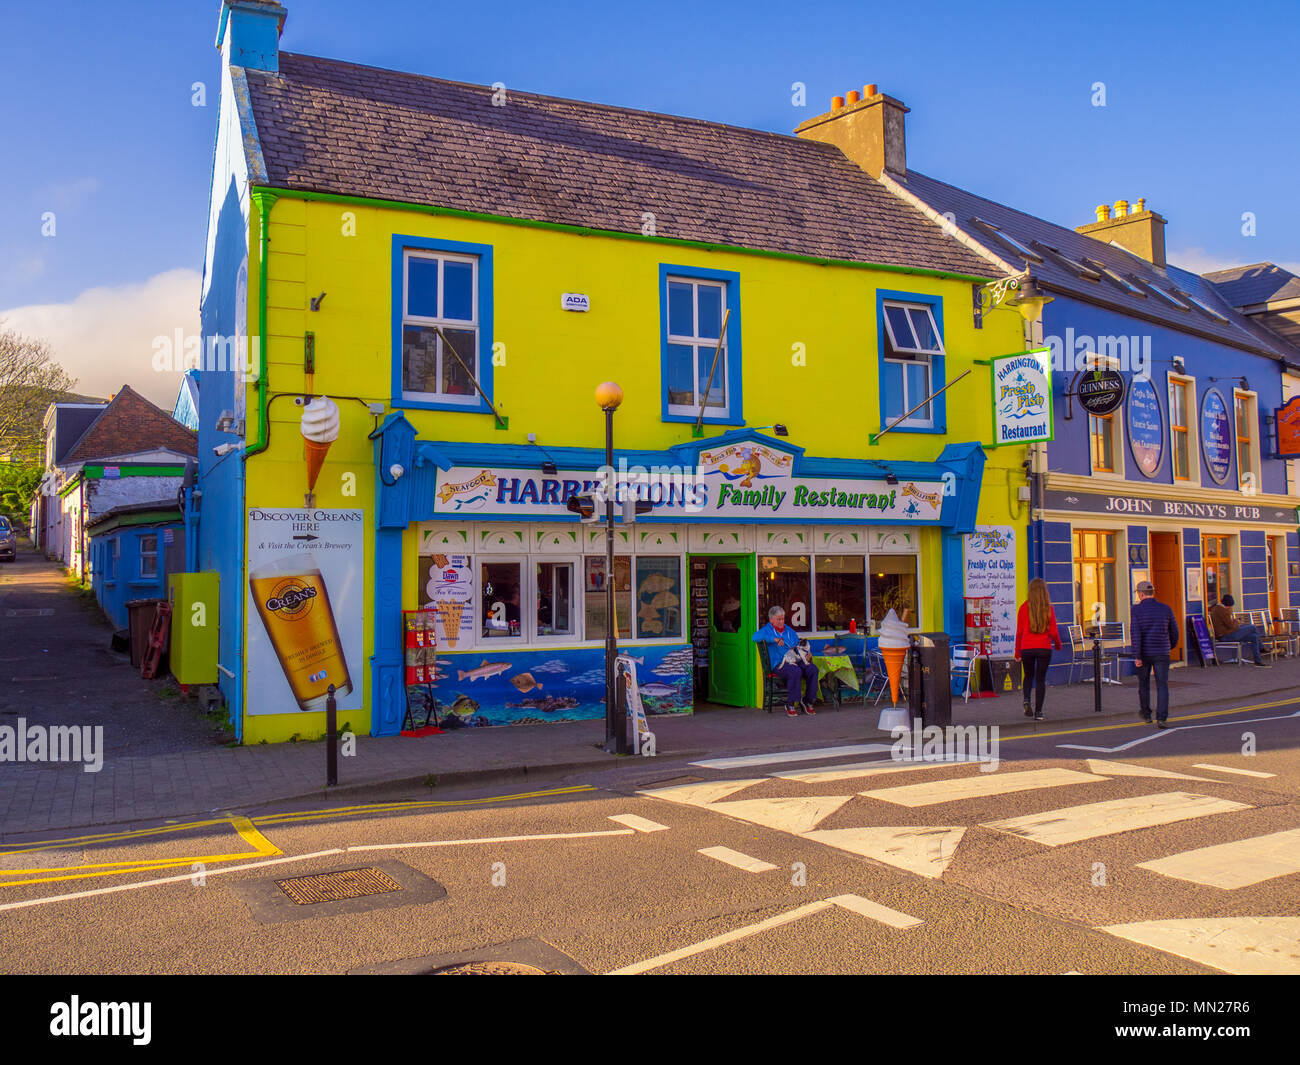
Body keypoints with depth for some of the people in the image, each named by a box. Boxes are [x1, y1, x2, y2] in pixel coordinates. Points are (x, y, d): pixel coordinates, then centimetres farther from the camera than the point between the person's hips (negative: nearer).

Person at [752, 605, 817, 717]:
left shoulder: (789, 630, 28)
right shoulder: (767, 630, 8)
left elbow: (799, 645, 30)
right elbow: (755, 636, -14)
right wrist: (775, 639, -23)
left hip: (796, 660, 6)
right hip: (780, 663, -6)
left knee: (813, 669, -23)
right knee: (795, 671, -36)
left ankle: (808, 701, -12)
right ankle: (790, 705, -23)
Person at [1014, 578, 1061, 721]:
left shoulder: (1024, 607, -3)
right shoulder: (1048, 608, -4)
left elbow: (1019, 631, -1)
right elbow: (1053, 631, -3)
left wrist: (1017, 652, 7)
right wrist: (1058, 645, 17)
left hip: (1027, 648, 1)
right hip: (1044, 648, -1)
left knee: (1028, 676, 19)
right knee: (1041, 679, 8)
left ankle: (1026, 700, -4)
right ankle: (1038, 712, 5)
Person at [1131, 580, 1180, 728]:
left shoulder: (1137, 610, -7)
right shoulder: (1166, 609, 2)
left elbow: (1136, 634, -15)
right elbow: (1174, 632, 10)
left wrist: (1137, 656, -16)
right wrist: (1171, 646, 30)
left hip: (1144, 653, -1)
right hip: (1161, 653, 1)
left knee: (1143, 683, 18)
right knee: (1162, 686, -1)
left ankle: (1145, 713, 32)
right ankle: (1161, 719, -13)